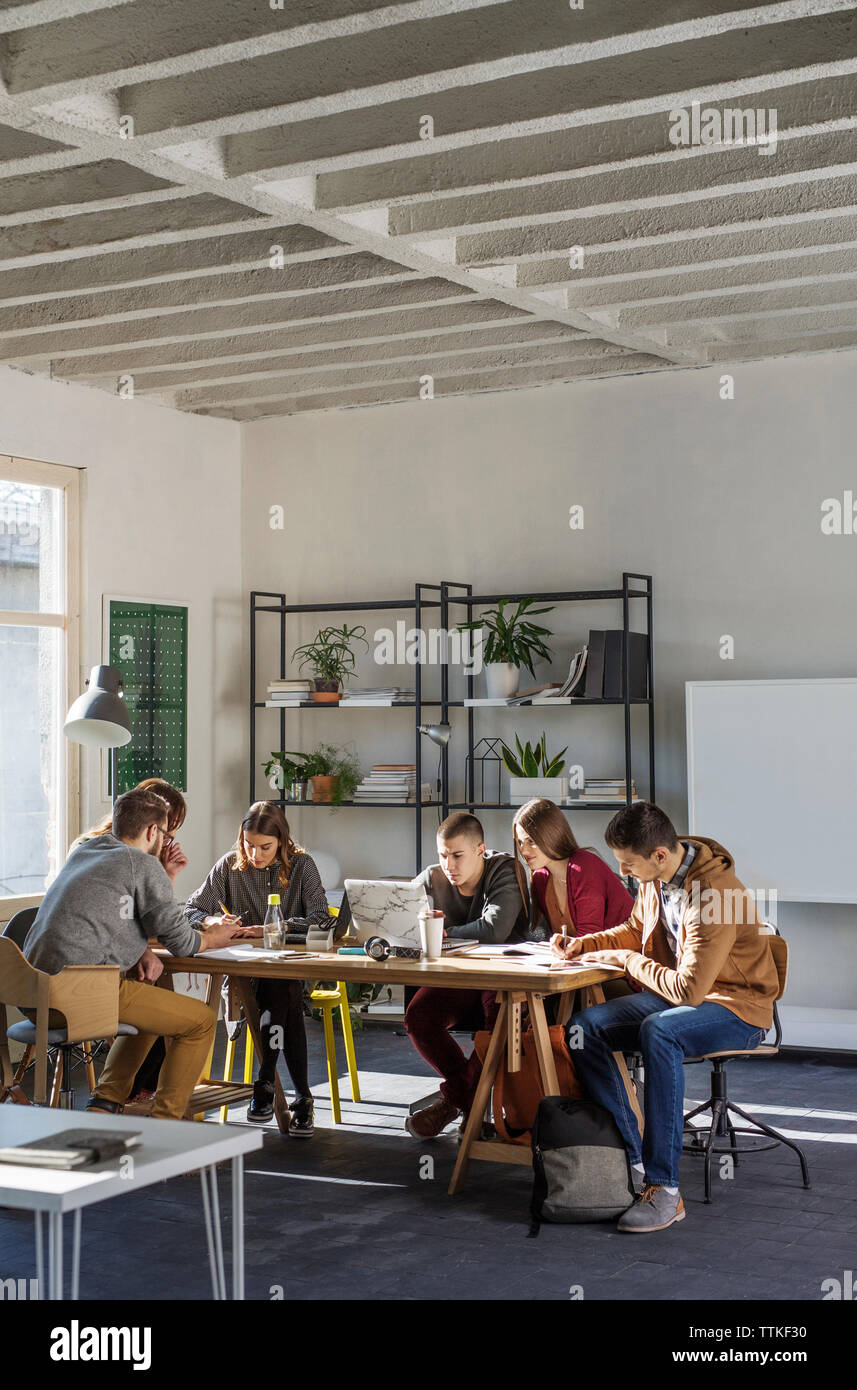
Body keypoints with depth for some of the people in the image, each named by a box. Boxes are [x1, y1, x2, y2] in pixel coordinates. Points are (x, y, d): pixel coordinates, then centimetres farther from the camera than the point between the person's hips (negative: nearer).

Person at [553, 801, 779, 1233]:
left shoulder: (714, 893, -29)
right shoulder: (656, 878, -1)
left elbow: (689, 989, -30)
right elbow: (636, 930, 20)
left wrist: (627, 960, -16)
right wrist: (582, 945, 2)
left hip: (738, 1009, -9)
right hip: (677, 996, 9)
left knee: (658, 1032, -38)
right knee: (586, 1026, -11)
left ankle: (664, 1188, -32)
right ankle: (631, 1165, -9)